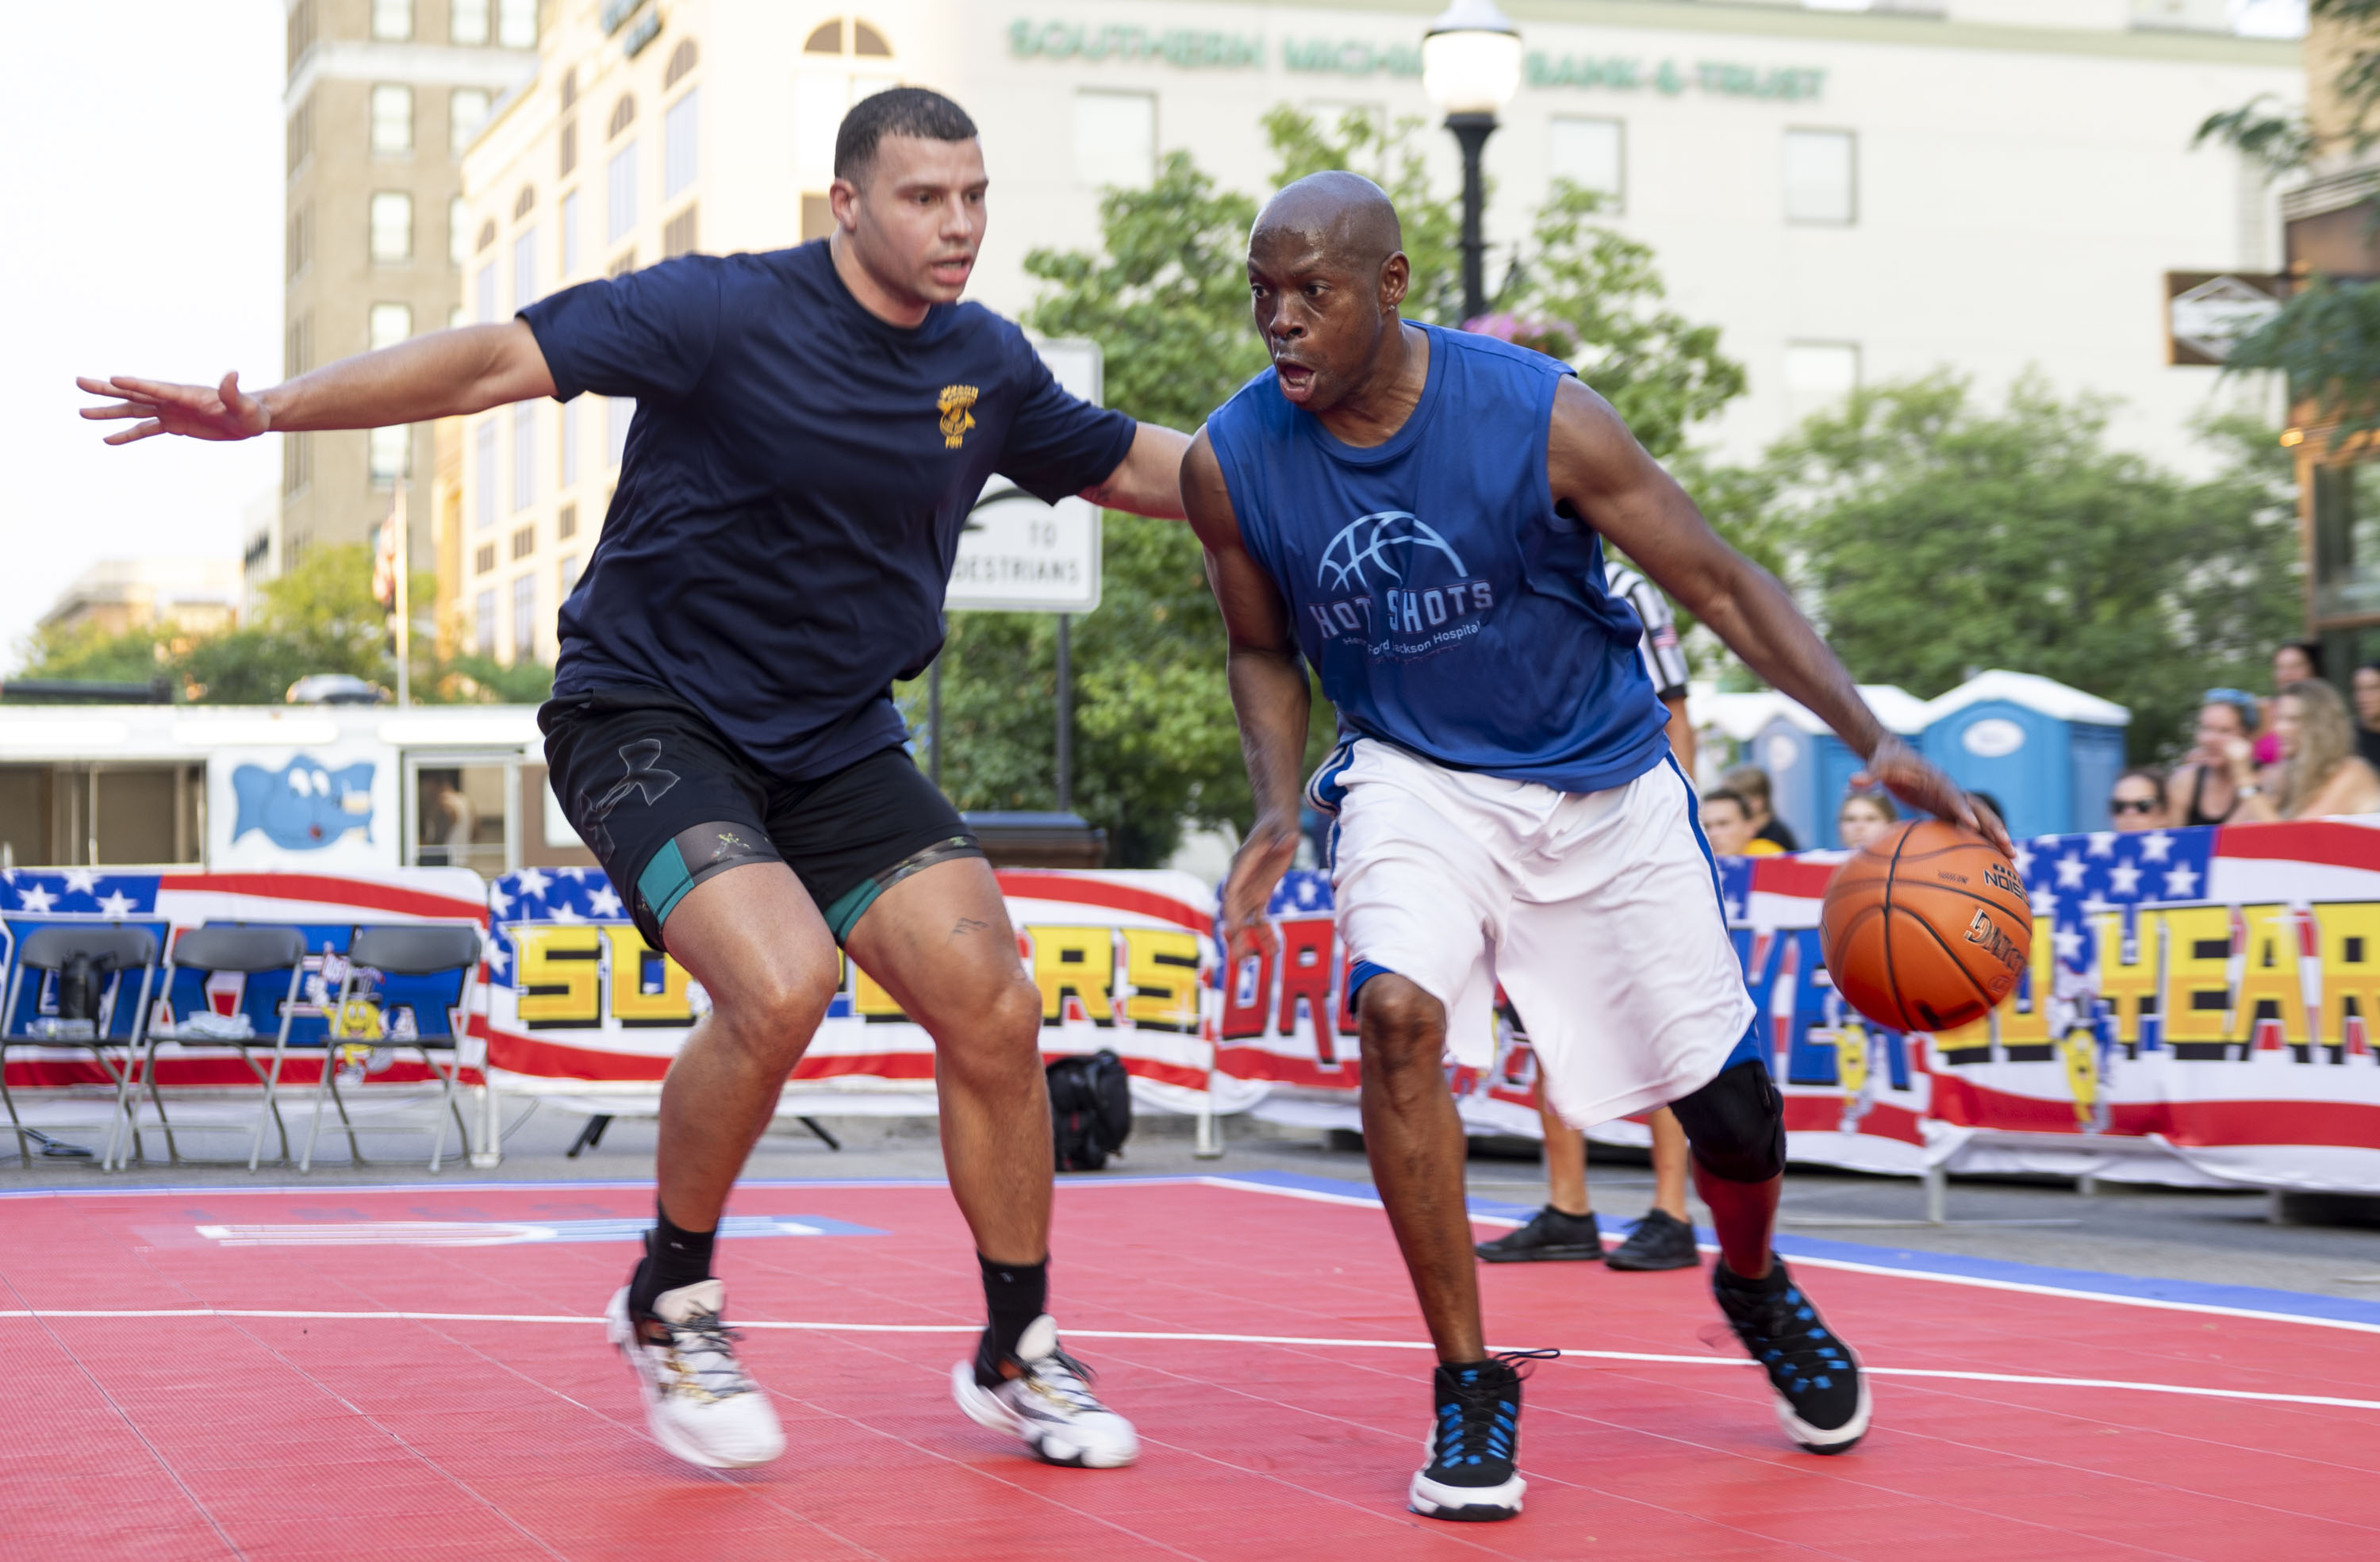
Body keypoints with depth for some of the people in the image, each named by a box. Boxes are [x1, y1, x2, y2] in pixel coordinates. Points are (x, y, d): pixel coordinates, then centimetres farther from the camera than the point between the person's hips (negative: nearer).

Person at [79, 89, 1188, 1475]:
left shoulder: (987, 365, 2)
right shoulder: (723, 311, -16)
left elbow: (1132, 467, 21)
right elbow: (503, 360, -24)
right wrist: (267, 407, -34)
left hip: (837, 742, 6)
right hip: (650, 718, -6)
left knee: (993, 1012, -6)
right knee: (780, 984, -29)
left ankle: (1018, 1358, 14)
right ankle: (671, 1304, -3)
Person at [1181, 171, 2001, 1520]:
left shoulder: (1538, 417, -23)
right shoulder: (1233, 461, -14)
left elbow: (1722, 582, -15)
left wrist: (1874, 738, -25)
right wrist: (1279, 811, -13)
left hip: (1603, 785, -1)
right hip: (1416, 777, 1)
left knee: (1726, 1101, 3)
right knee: (1398, 1013, -28)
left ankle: (1756, 1287, 41)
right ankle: (1470, 1383, -13)